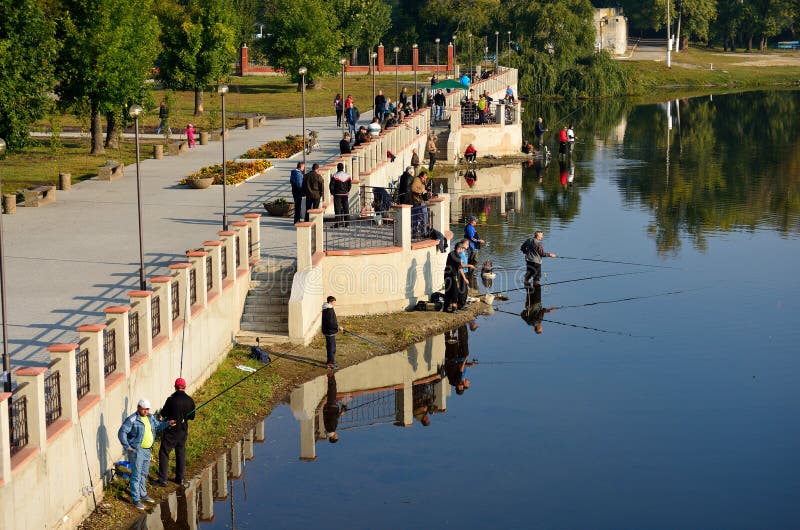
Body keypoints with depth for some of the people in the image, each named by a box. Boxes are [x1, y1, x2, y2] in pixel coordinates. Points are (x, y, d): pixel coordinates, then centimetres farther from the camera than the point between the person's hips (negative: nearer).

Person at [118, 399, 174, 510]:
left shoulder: (150, 417, 8)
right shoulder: (132, 420, -17)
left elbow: (157, 426, 23)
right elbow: (121, 433, -19)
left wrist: (168, 424, 6)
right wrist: (127, 447, -20)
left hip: (147, 450, 8)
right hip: (136, 451, -8)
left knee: (144, 474, 20)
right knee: (136, 475, -6)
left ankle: (143, 494, 36)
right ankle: (136, 499, -2)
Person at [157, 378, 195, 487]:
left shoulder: (171, 400, -18)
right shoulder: (190, 401, -5)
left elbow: (163, 414, -9)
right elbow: (192, 417, 4)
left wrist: (162, 411, 12)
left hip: (171, 430, -4)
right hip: (183, 430, 4)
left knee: (164, 453, 2)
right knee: (181, 454, 17)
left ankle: (162, 479, -2)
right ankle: (180, 478, 23)